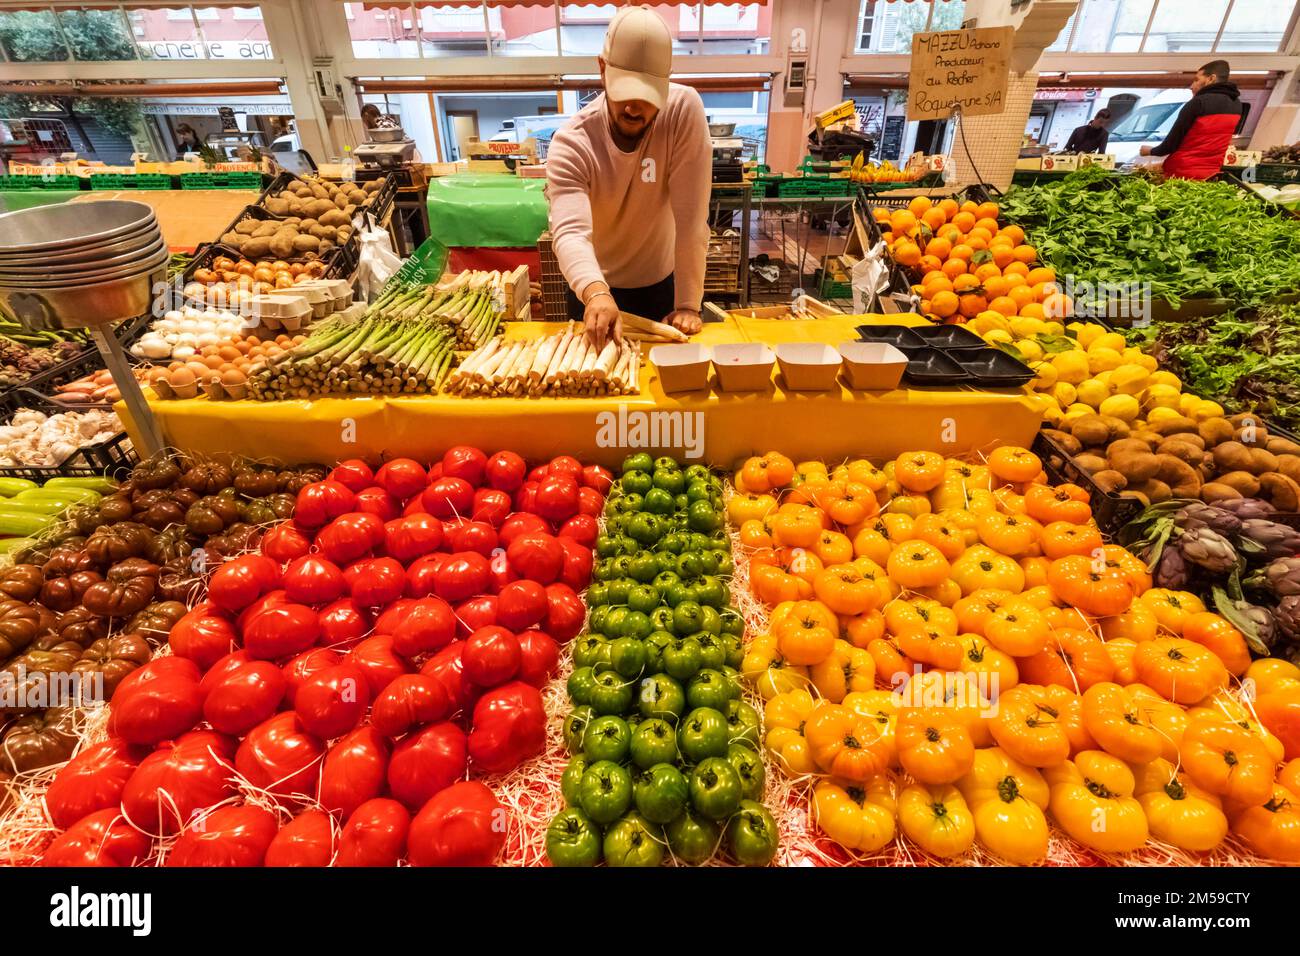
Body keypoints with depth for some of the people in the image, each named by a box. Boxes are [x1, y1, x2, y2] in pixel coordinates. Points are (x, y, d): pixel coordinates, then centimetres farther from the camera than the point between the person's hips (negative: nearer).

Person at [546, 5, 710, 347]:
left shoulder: (685, 109, -20)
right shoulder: (570, 144, -21)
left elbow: (691, 217, -24)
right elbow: (569, 232, -36)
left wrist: (688, 304, -27)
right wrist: (596, 292, -55)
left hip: (662, 282, 1)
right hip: (594, 286, 0)